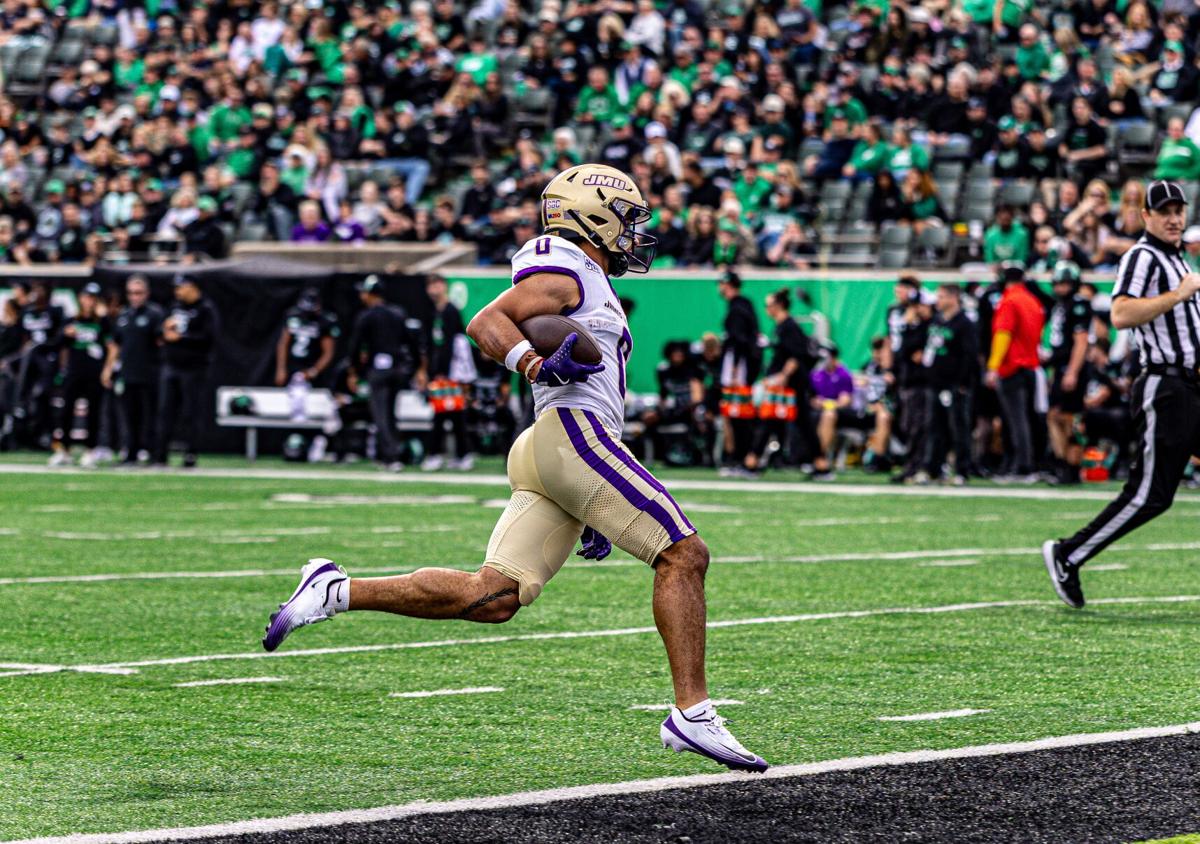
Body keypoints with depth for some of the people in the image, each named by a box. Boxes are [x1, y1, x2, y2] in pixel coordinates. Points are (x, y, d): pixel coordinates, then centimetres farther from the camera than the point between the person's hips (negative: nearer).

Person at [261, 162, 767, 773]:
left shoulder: (587, 290, 32)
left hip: (543, 453, 9)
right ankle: (692, 713, -14)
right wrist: (536, 365, -33)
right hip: (574, 433, -9)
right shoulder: (563, 271, 2)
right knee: (683, 555, -10)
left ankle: (335, 591, -3)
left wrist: (597, 512, 29)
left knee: (489, 598, -3)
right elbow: (486, 321, -14)